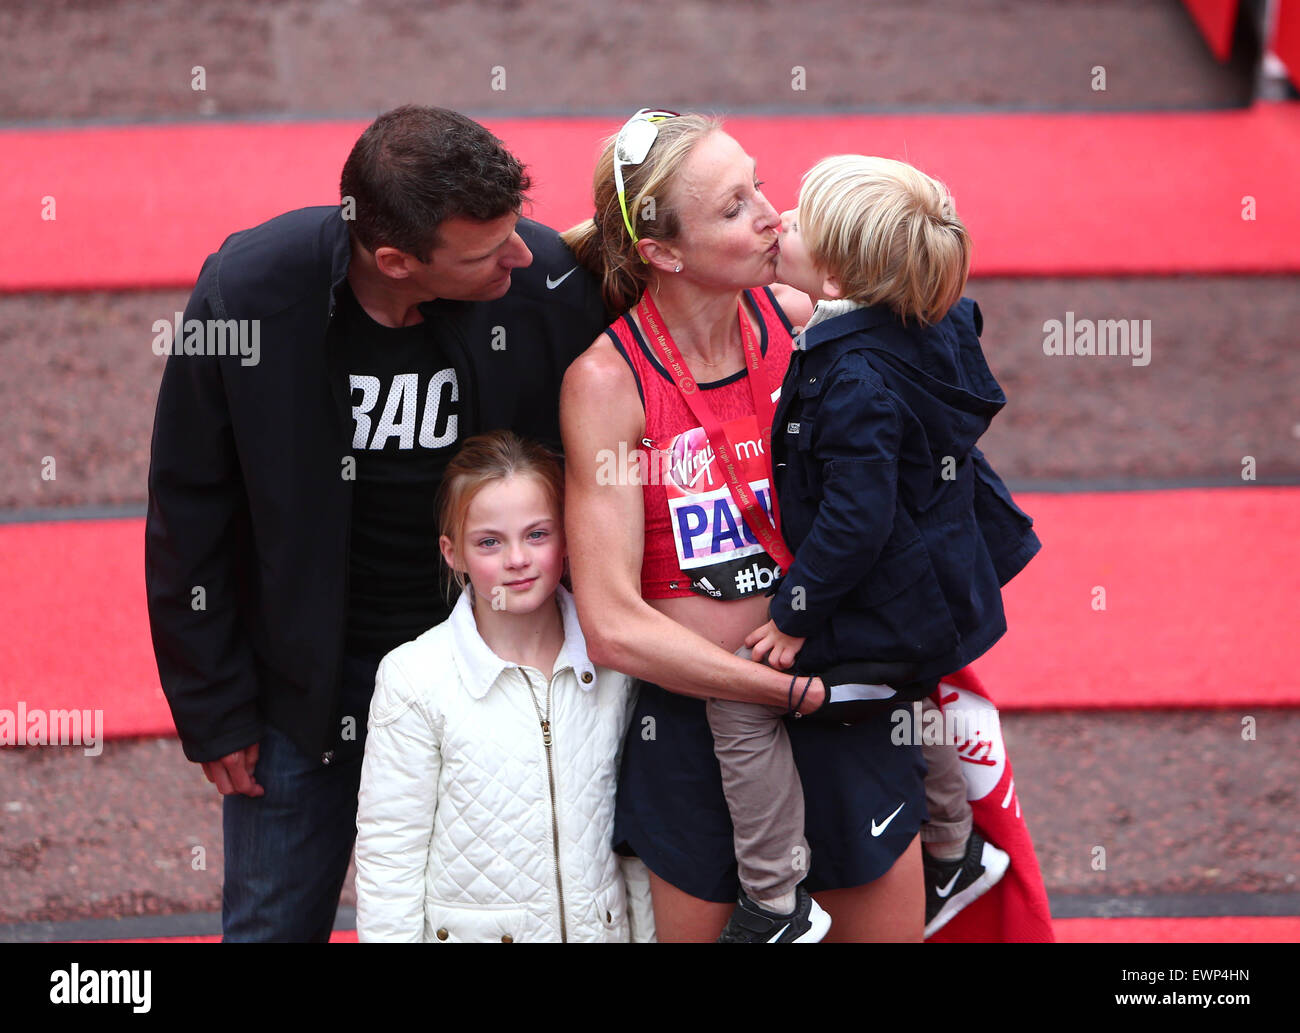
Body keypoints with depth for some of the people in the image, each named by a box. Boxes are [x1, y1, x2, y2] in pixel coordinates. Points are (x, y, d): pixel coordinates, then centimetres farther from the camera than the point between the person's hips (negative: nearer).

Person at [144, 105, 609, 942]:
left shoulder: (551, 284, -19)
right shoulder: (248, 292, -20)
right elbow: (189, 516, -7)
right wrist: (214, 713, -3)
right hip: (301, 675, 0)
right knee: (276, 921, 10)